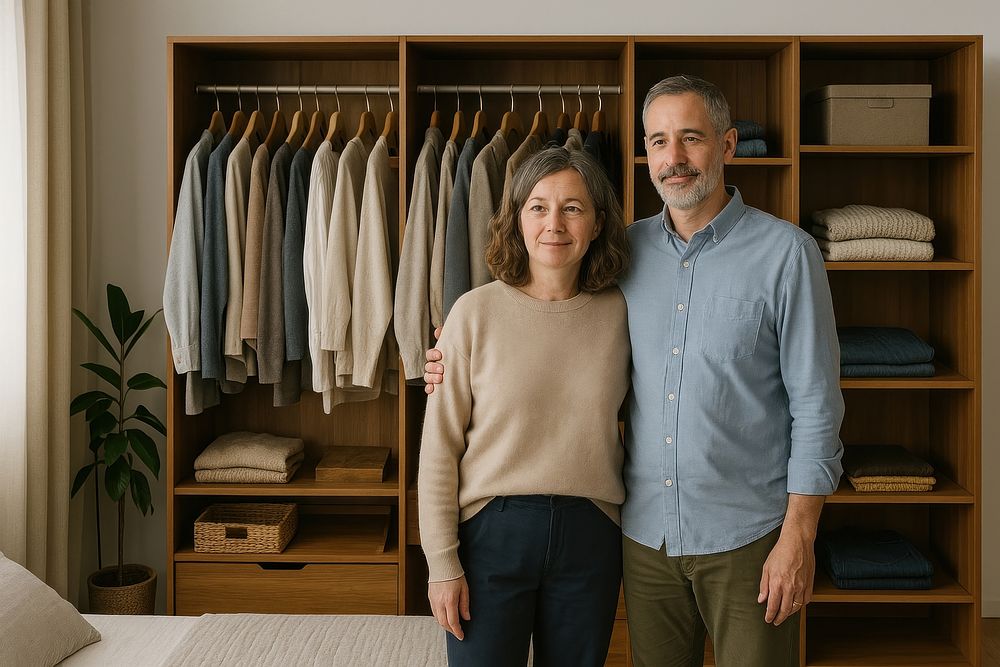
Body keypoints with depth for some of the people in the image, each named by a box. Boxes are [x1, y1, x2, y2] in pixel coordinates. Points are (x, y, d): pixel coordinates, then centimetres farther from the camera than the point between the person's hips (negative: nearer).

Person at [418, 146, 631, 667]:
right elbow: (439, 447, -6)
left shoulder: (619, 313, -1)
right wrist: (442, 562, -6)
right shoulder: (476, 312, -8)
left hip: (590, 534, 3)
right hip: (492, 531, -2)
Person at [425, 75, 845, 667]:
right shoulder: (627, 251, 4)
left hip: (747, 535, -3)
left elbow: (815, 406, -8)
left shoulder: (786, 252, -8)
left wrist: (799, 537, -10)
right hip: (646, 532, 4)